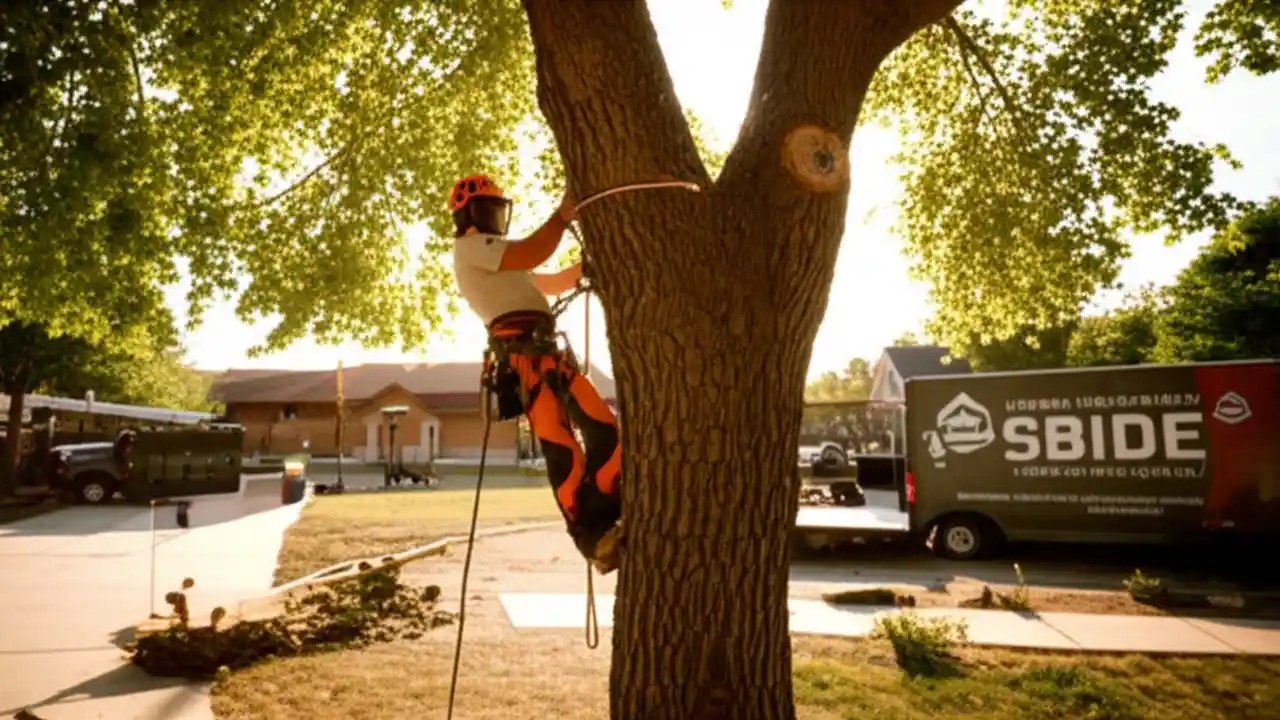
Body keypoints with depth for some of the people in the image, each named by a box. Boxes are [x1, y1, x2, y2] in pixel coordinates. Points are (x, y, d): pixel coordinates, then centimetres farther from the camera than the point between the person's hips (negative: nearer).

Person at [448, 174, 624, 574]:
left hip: (545, 348, 9)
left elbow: (554, 283, 35)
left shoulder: (489, 255, 36)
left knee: (603, 429, -3)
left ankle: (604, 524, -4)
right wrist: (563, 214, -2)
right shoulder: (469, 247, 6)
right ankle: (593, 539, -18)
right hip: (523, 350, -9)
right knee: (561, 447, -17)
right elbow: (531, 255, -12)